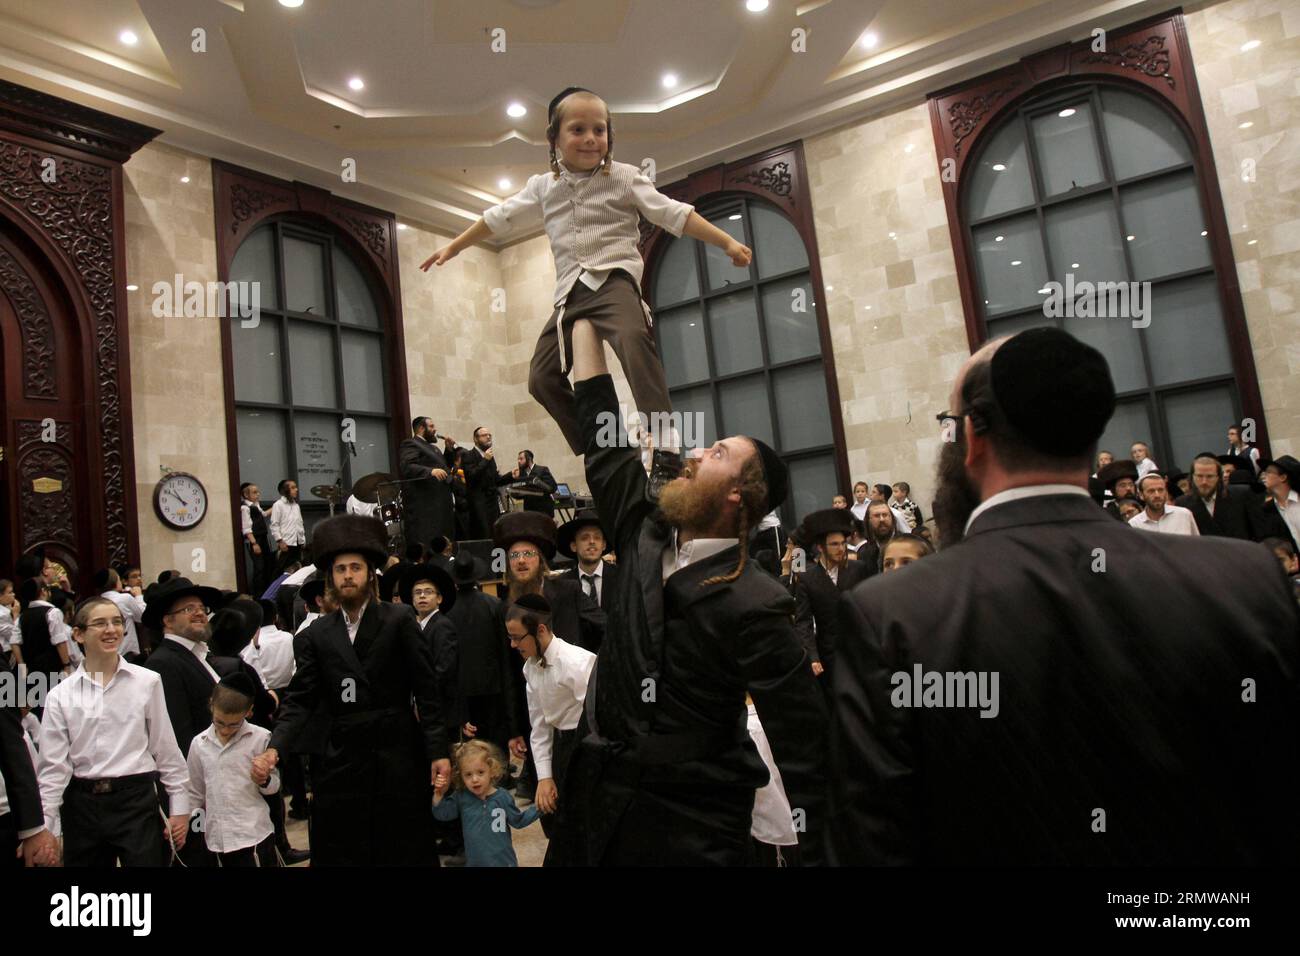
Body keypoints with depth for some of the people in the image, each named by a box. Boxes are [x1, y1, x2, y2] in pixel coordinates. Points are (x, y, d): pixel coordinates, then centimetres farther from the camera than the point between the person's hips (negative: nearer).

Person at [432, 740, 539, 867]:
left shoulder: (502, 797, -8)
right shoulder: (461, 797, -5)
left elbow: (518, 821, 4)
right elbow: (442, 814, -4)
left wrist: (537, 807, -7)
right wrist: (439, 794, -19)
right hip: (474, 861, 2)